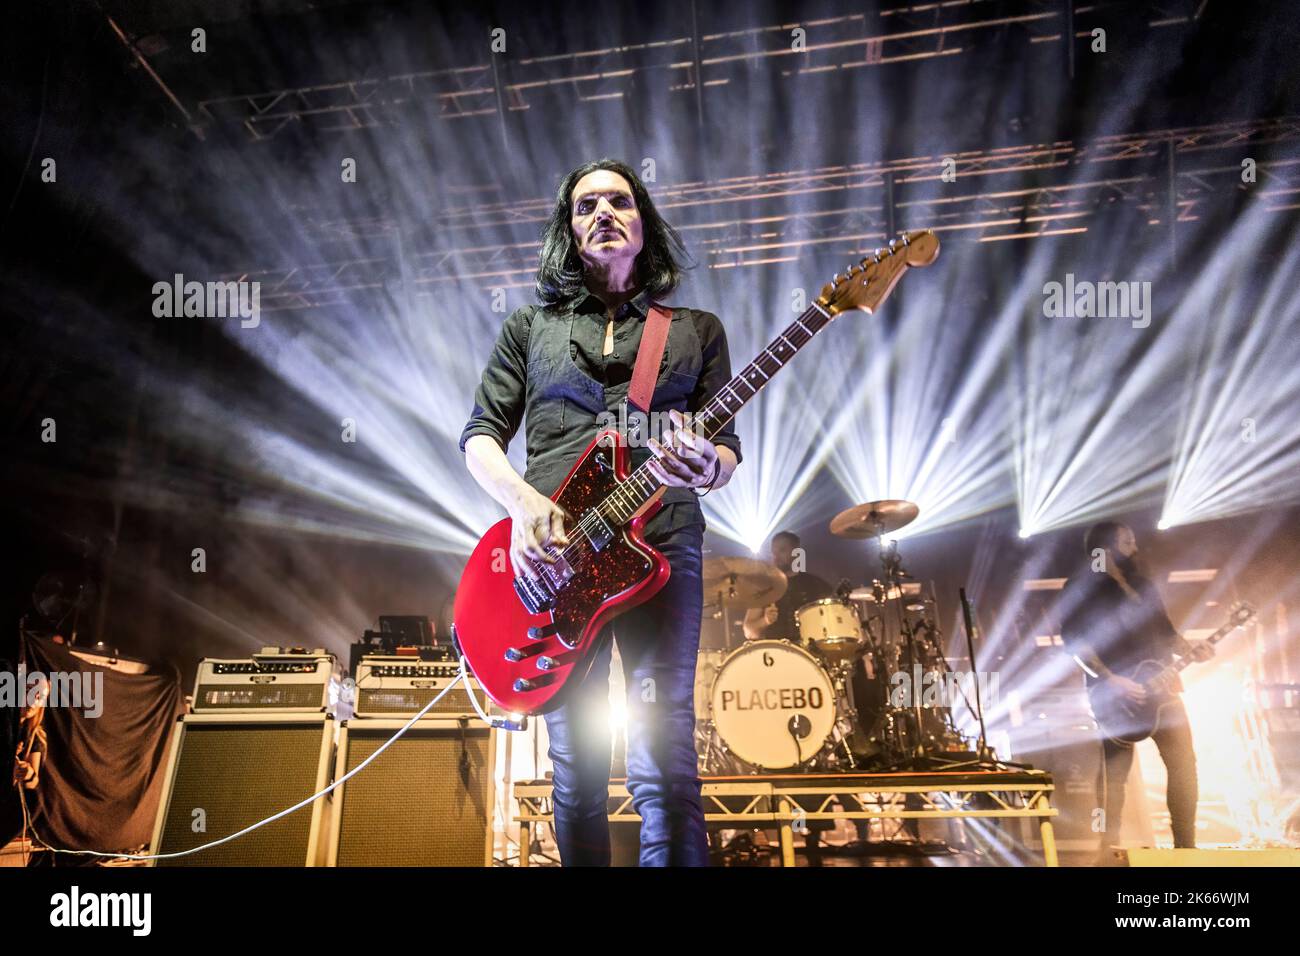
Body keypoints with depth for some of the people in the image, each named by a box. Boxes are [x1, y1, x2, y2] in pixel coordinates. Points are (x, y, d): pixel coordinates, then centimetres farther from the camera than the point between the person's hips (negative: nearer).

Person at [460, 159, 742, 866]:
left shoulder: (697, 329, 16)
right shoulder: (531, 326, 17)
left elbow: (728, 448, 11)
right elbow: (480, 435, 11)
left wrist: (706, 468, -15)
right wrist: (523, 500, -10)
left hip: (660, 542, -1)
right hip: (551, 545, 1)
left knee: (665, 762, -6)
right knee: (575, 765, 7)